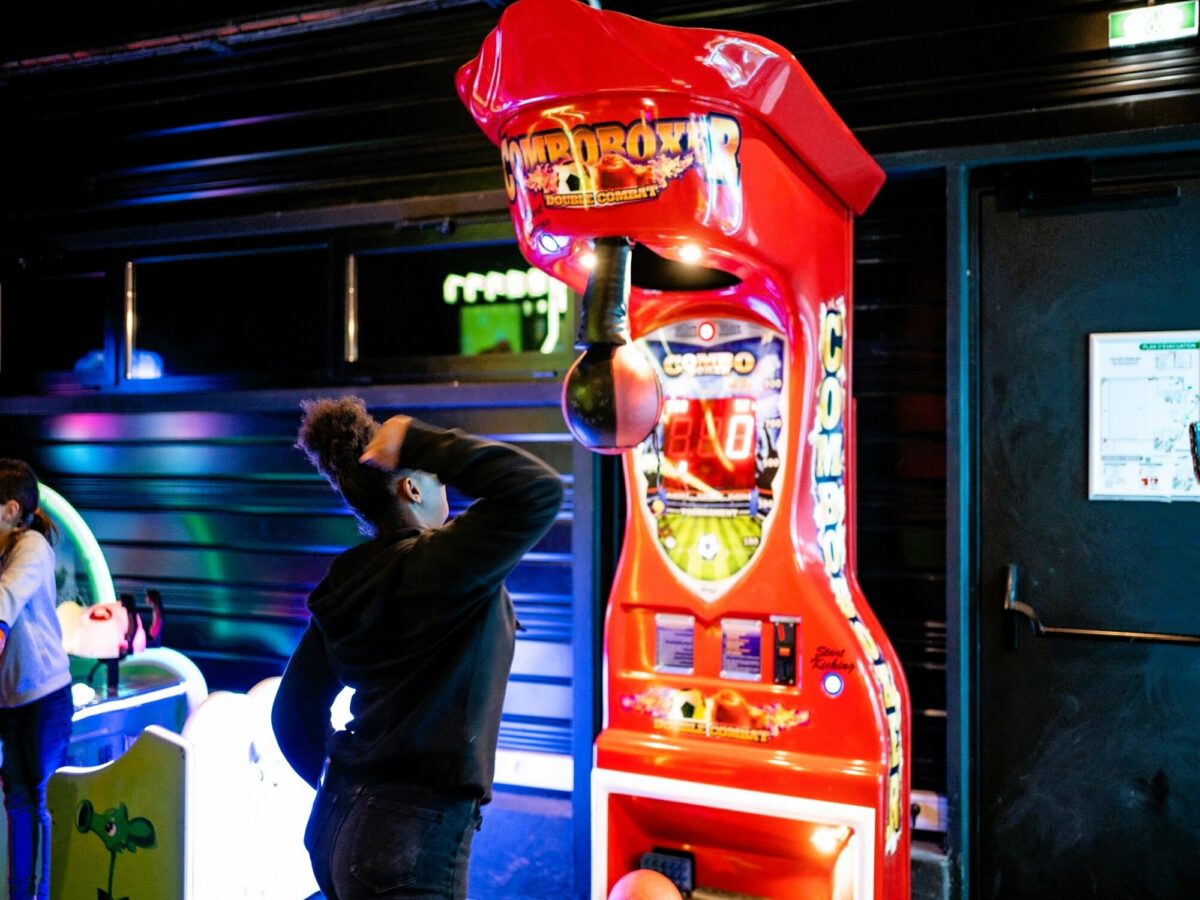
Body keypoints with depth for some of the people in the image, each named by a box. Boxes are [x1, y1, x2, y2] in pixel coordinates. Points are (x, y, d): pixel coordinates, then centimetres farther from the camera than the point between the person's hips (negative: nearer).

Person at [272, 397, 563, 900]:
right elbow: (539, 490, -25)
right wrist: (418, 441, -18)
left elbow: (293, 715, 14)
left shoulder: (346, 582, 6)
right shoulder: (441, 564, -17)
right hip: (409, 843, -8)